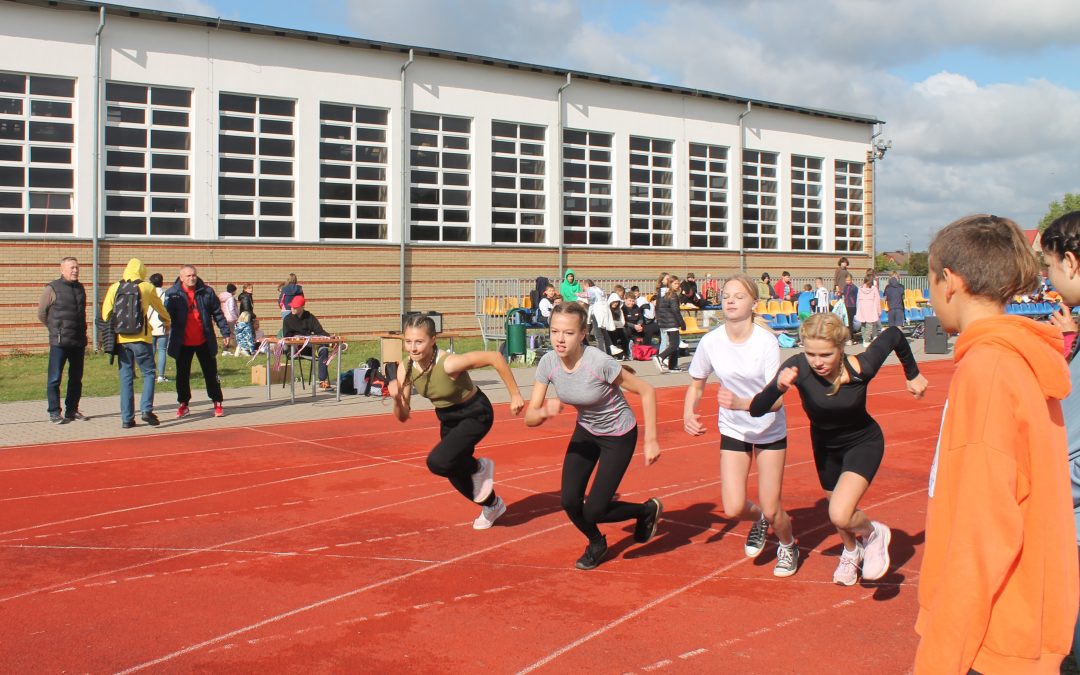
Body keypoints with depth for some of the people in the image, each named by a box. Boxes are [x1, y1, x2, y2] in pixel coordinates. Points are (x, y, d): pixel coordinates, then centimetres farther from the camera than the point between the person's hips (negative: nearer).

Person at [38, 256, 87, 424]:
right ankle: (54, 413, 2)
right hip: (59, 342, -6)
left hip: (79, 341, 6)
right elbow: (41, 314, 2)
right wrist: (56, 330, 7)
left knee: (76, 378, 10)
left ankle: (72, 410, 19)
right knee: (55, 378, -3)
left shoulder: (80, 288, 13)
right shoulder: (52, 288, -4)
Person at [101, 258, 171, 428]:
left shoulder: (114, 288, 4)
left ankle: (127, 418, 7)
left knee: (126, 377, 8)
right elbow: (159, 307, 18)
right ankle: (147, 409, -8)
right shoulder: (147, 287, 1)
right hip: (141, 338, -2)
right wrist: (168, 321, 38)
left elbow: (105, 313, 3)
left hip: (121, 339, 2)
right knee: (149, 373, 9)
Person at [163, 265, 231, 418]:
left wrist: (225, 332, 1)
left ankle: (217, 403, 17)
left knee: (211, 373, 6)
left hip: (204, 342, 0)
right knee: (182, 375, 8)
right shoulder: (172, 294, -2)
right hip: (183, 343, 0)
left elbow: (218, 314, 4)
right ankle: (183, 404, 22)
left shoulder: (207, 292, 0)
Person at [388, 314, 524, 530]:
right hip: (448, 420, 7)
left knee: (437, 462, -25)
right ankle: (492, 505, 49)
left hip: (476, 415, -7)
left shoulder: (449, 364, -35)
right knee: (455, 474, 19)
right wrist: (396, 399, -31)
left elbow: (495, 357, -30)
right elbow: (403, 417, -9)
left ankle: (478, 467, 7)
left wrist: (515, 394, -23)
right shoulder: (405, 371, -17)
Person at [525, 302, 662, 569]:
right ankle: (596, 544, 29)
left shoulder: (599, 362, -32)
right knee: (570, 502, -5)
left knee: (593, 511, -8)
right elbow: (529, 417, -16)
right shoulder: (548, 362, -18)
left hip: (619, 436, -5)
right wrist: (545, 412, -39)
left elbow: (646, 392, -21)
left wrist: (651, 440, -20)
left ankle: (648, 510, 22)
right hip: (585, 431, 5)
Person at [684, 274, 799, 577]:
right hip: (733, 430, 2)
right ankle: (758, 520, 31)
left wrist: (741, 403, -43)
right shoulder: (711, 342, -13)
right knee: (733, 509, -8)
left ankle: (788, 546, 36)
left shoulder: (766, 341, -22)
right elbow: (696, 386, 2)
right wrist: (689, 415, -16)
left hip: (770, 430, -2)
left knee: (771, 510, -1)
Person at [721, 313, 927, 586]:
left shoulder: (861, 368, -32)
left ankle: (873, 533, 15)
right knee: (839, 512, 22)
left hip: (863, 443, -3)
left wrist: (913, 375, 1)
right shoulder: (797, 367, -31)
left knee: (840, 516, -21)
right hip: (825, 446, 3)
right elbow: (759, 409, -37)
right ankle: (851, 553, 57)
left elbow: (894, 335, -13)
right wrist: (779, 386, -57)